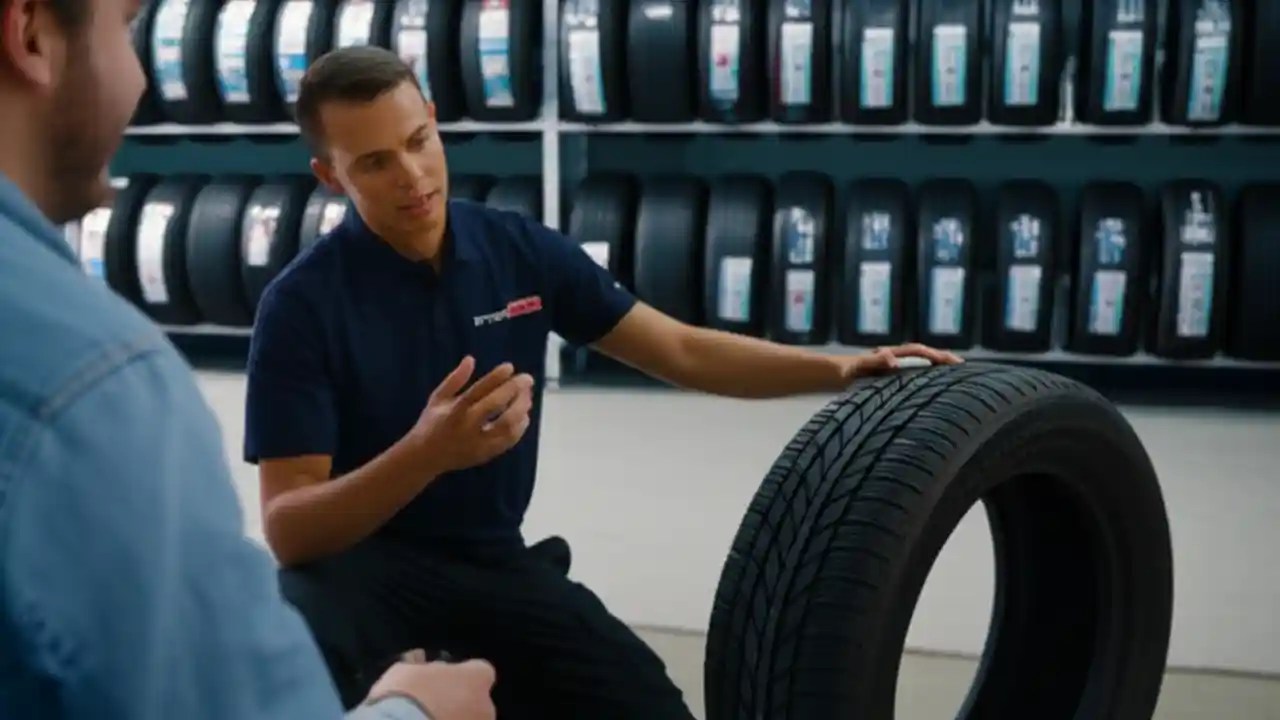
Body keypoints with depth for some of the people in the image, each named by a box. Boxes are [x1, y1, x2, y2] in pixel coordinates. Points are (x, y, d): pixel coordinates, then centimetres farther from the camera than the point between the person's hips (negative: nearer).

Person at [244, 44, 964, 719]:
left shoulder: (521, 250, -1)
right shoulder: (303, 303, -14)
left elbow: (680, 350, 4)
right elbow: (289, 528, -19)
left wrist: (841, 370, -9)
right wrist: (424, 454, -37)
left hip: (496, 563, 4)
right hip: (363, 564, -4)